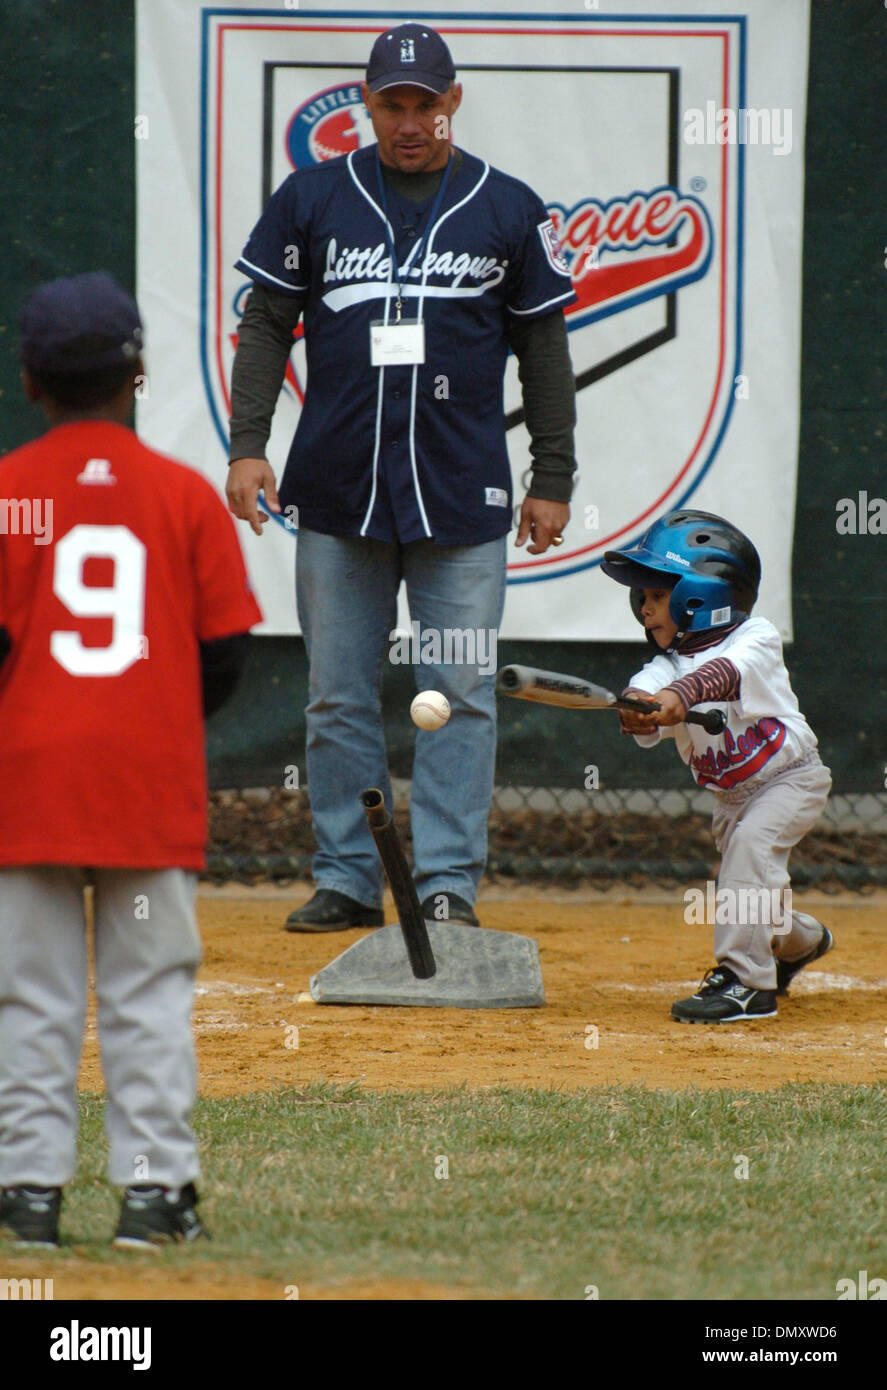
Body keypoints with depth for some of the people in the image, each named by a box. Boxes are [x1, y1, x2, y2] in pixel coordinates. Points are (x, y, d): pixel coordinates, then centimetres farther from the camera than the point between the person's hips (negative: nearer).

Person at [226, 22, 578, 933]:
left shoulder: (507, 209, 5)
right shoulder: (313, 200, 6)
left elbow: (544, 347, 8)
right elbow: (267, 325, 8)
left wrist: (553, 480, 4)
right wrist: (247, 443, -3)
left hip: (462, 498, -1)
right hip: (337, 495, 1)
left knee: (460, 696, -3)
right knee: (337, 698, 4)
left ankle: (448, 884, 0)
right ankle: (346, 881, 11)